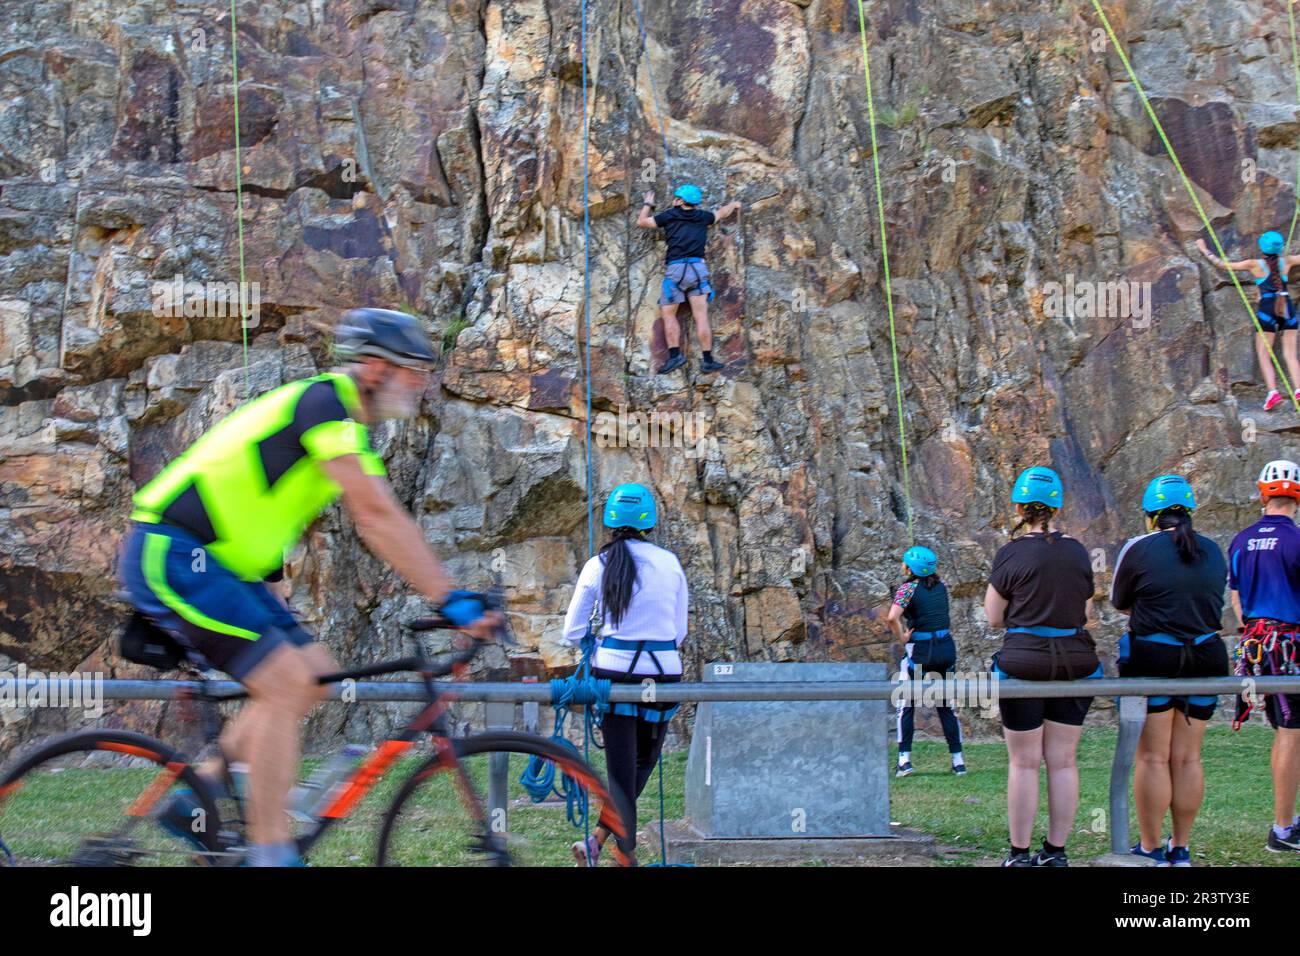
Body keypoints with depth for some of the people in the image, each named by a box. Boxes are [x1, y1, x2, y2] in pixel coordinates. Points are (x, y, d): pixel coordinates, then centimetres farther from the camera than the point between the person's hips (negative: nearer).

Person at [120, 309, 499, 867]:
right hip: (171, 555, -10)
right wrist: (449, 600, -23)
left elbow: (377, 523, 17)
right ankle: (270, 852, -11)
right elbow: (381, 516, -24)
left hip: (221, 564, 10)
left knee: (316, 675, 7)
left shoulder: (347, 427, 14)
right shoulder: (322, 402, -17)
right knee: (287, 682, -16)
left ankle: (196, 797, 12)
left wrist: (449, 598, 11)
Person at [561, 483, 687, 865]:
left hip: (614, 669, -1)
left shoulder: (598, 566, 0)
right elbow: (680, 631, 8)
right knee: (644, 760, 16)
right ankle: (599, 838, 11)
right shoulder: (670, 563, 3)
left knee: (622, 766, 4)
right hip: (663, 671, 1)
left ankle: (626, 852, 4)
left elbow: (573, 633, 4)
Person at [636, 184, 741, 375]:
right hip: (698, 268, 3)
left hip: (675, 269, -2)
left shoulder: (671, 215, 5)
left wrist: (648, 204, 31)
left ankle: (675, 354, -4)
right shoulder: (702, 216, 14)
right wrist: (733, 205, 57)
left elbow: (641, 222, 13)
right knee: (701, 316, 1)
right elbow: (722, 213, 35)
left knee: (668, 314, 6)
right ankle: (707, 360, 1)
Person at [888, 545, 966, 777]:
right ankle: (958, 760, 11)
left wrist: (902, 637, -11)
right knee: (946, 706, 13)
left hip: (919, 651, -5)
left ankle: (904, 759, 2)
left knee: (906, 705, 8)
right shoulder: (941, 586, 6)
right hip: (946, 648, 5)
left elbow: (892, 617, -26)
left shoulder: (909, 588, -11)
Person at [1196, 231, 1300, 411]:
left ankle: (1273, 391, -16)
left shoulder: (1254, 265, 0)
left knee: (1263, 354, 1)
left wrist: (1205, 250, 14)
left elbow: (1223, 264, 2)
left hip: (1267, 308, -3)